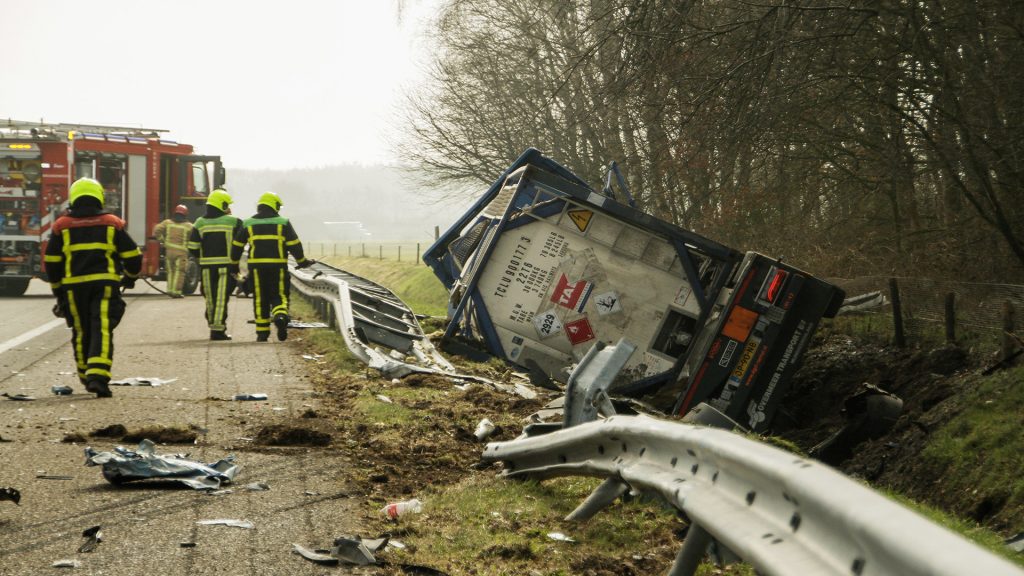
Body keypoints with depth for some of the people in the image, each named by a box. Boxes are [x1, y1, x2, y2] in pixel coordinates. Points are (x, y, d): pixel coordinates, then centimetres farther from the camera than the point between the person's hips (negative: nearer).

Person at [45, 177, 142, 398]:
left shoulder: (62, 226, 8)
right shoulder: (112, 224, 6)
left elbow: (51, 262, 9)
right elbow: (132, 255, 7)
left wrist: (58, 289, 21)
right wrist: (130, 276, 27)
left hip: (74, 286, 2)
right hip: (105, 284, -2)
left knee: (81, 332, 15)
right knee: (102, 330, -8)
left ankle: (86, 376, 27)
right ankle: (98, 376, -24)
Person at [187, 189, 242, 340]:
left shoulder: (200, 223, 5)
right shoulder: (233, 222, -3)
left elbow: (192, 247, 4)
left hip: (206, 266, 3)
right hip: (226, 265, -3)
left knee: (210, 298, 13)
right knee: (222, 298, -4)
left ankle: (213, 326, 22)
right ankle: (218, 329, -9)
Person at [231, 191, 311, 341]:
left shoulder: (248, 223, 10)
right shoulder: (283, 223, 3)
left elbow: (236, 245, 12)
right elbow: (294, 244, 1)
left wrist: (234, 263, 23)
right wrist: (302, 261, 13)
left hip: (256, 266, 2)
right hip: (278, 266, -2)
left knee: (260, 299, 8)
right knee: (279, 296, 4)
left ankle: (262, 333, 8)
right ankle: (280, 316, -27)